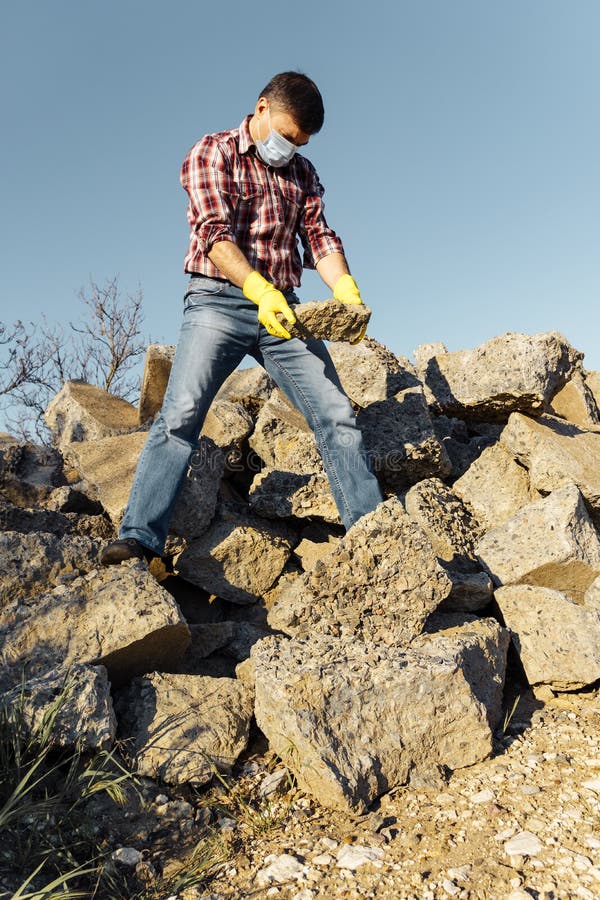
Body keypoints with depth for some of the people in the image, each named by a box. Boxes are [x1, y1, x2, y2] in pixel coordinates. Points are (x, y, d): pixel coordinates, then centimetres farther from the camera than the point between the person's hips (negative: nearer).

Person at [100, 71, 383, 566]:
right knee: (180, 414, -19)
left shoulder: (303, 173, 20)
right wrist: (259, 289, -28)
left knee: (337, 415, -5)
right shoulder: (212, 153, 4)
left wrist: (345, 286, -12)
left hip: (282, 307, 5)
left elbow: (319, 237, 9)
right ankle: (139, 538, -17)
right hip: (220, 300, -4)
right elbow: (215, 232, -12)